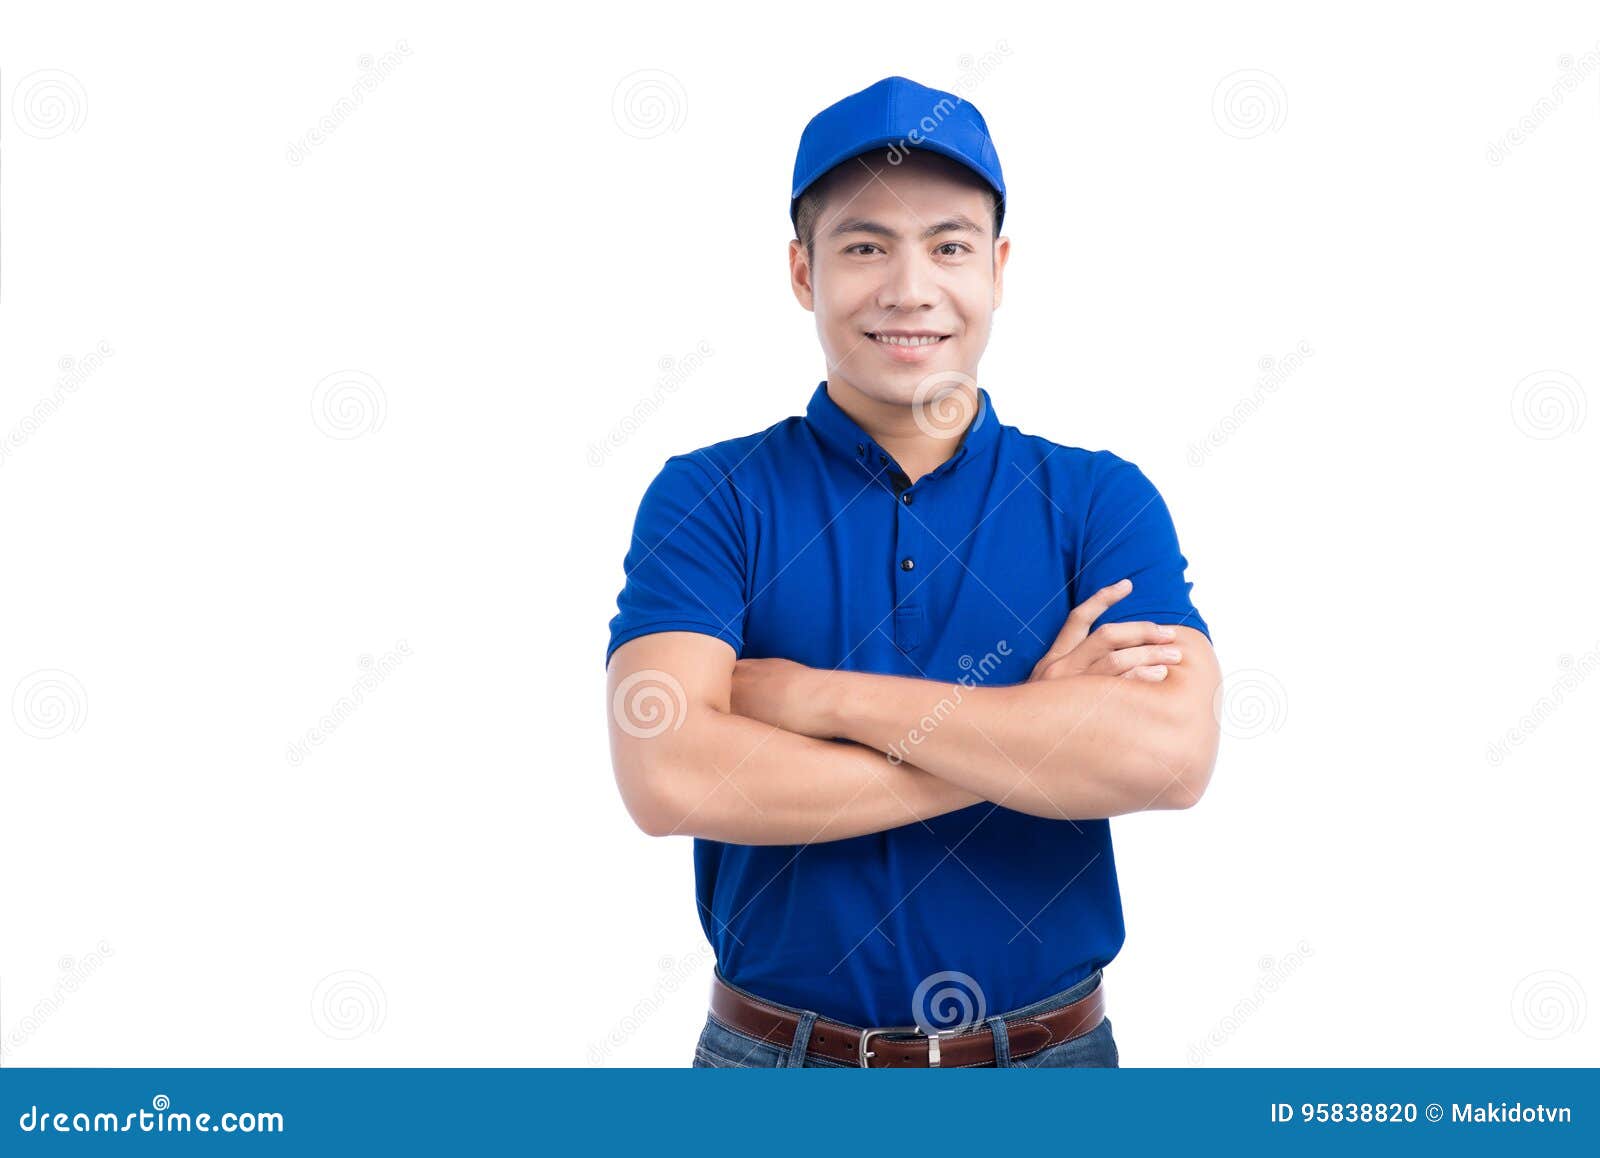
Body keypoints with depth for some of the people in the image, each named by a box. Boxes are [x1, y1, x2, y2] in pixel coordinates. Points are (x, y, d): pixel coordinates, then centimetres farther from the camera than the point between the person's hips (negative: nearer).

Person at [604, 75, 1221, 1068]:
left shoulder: (1103, 500, -4)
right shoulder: (706, 498, -6)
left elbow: (1172, 754, -20)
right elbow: (669, 776, -21)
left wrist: (820, 696, -20)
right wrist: (1040, 733, -19)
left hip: (1049, 1049, 1)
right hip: (774, 1051, -1)